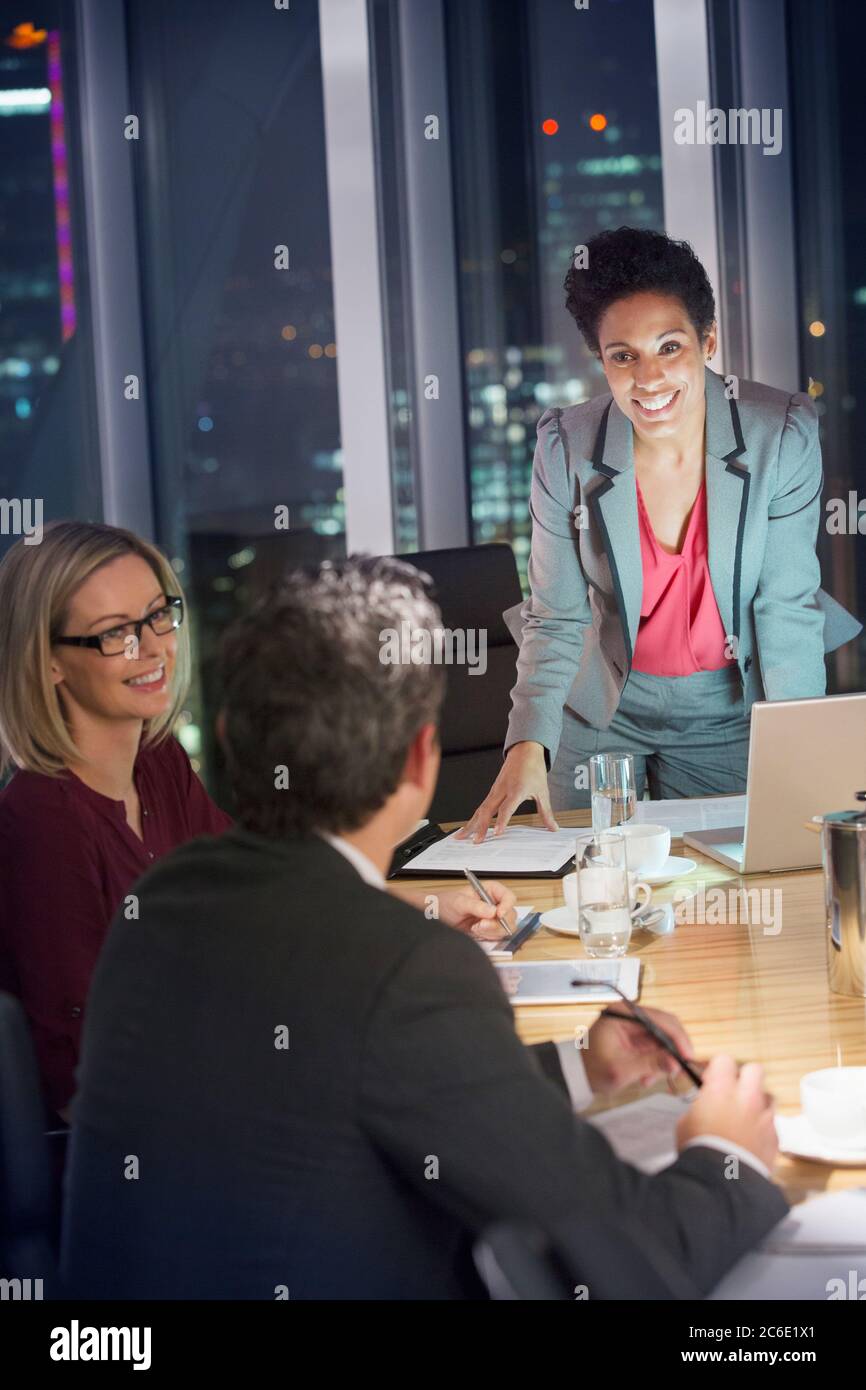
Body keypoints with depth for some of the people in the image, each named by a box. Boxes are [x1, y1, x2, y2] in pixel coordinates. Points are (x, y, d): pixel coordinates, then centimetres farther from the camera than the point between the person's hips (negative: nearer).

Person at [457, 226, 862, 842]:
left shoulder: (784, 433, -18)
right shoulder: (567, 446, -16)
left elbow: (787, 607, -14)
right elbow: (557, 619, -10)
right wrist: (528, 746, -25)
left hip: (730, 712, 0)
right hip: (603, 713, 1)